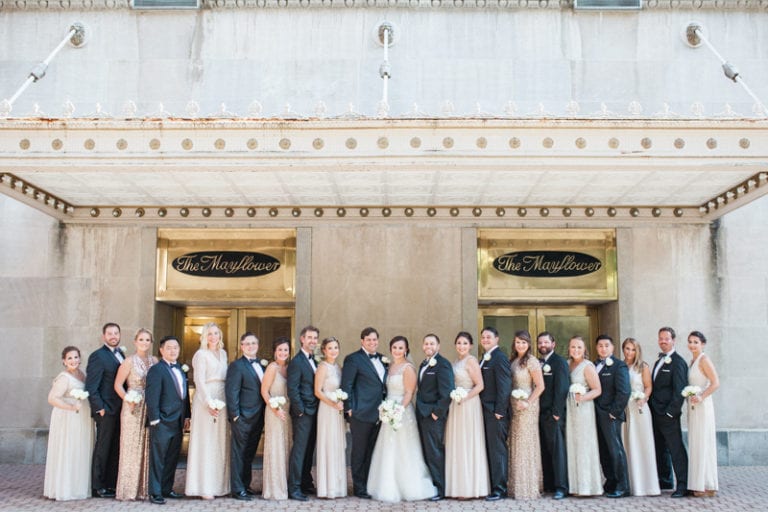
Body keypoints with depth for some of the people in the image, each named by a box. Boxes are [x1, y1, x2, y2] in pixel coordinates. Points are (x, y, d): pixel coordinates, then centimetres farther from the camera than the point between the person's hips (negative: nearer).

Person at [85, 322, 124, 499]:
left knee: (116, 449, 11)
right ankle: (97, 487, 8)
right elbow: (91, 386, -14)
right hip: (106, 410, -7)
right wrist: (99, 408, -16)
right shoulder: (98, 356, -10)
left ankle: (111, 484, 19)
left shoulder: (120, 354, 14)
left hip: (119, 410, 7)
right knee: (102, 449, 0)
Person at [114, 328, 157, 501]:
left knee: (148, 447, 6)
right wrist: (128, 399, -17)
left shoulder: (155, 361, 8)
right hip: (134, 408, -4)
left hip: (151, 408, 4)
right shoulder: (129, 361, -4)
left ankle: (144, 488, 15)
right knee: (131, 447, -1)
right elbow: (118, 384, -4)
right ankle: (128, 490, 6)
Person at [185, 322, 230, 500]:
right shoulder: (201, 354, -4)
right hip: (206, 400, -7)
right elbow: (199, 381, -11)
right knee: (205, 443, -4)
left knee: (220, 443, 8)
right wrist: (209, 403, -19)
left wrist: (226, 401, 7)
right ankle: (204, 487, 0)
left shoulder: (223, 354, 16)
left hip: (222, 400, 7)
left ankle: (219, 484, 15)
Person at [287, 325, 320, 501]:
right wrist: (300, 410, -16)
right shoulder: (296, 362, -11)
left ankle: (306, 483, 23)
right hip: (303, 413, -8)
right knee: (299, 449, -6)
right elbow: (292, 390, -15)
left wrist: (318, 410, 9)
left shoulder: (314, 361, 15)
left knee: (309, 449, 14)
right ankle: (293, 488, -1)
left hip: (314, 412, 8)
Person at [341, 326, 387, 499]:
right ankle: (359, 488, 11)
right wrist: (349, 408, -13)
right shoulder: (353, 359, -7)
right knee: (359, 452, 3)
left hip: (379, 414, 6)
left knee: (372, 452, 13)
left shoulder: (381, 359, 14)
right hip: (361, 414, -6)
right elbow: (346, 385, -10)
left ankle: (371, 485, 23)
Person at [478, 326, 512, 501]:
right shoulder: (485, 358, 16)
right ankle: (492, 484, 20)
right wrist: (483, 410, 13)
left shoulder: (499, 357, -12)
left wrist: (499, 410, -19)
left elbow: (504, 385, -17)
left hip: (495, 411, -9)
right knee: (490, 449, 13)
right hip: (486, 410, 9)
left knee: (497, 450, -3)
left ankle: (499, 489, 2)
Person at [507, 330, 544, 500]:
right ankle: (517, 486, 19)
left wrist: (528, 402, -18)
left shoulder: (531, 361, -11)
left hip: (527, 407, -7)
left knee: (526, 443, -1)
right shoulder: (513, 361, 11)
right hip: (514, 406, 7)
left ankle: (528, 488, 8)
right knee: (516, 444, 11)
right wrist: (510, 403, 4)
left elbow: (540, 386, -14)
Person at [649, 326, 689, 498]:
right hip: (656, 413, 9)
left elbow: (679, 390, -16)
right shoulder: (660, 360, 16)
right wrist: (650, 405, 10)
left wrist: (670, 411, -18)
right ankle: (665, 482, 28)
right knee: (660, 449, 16)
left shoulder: (677, 362, -10)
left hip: (668, 414, -9)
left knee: (676, 450, -5)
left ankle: (682, 486, -1)